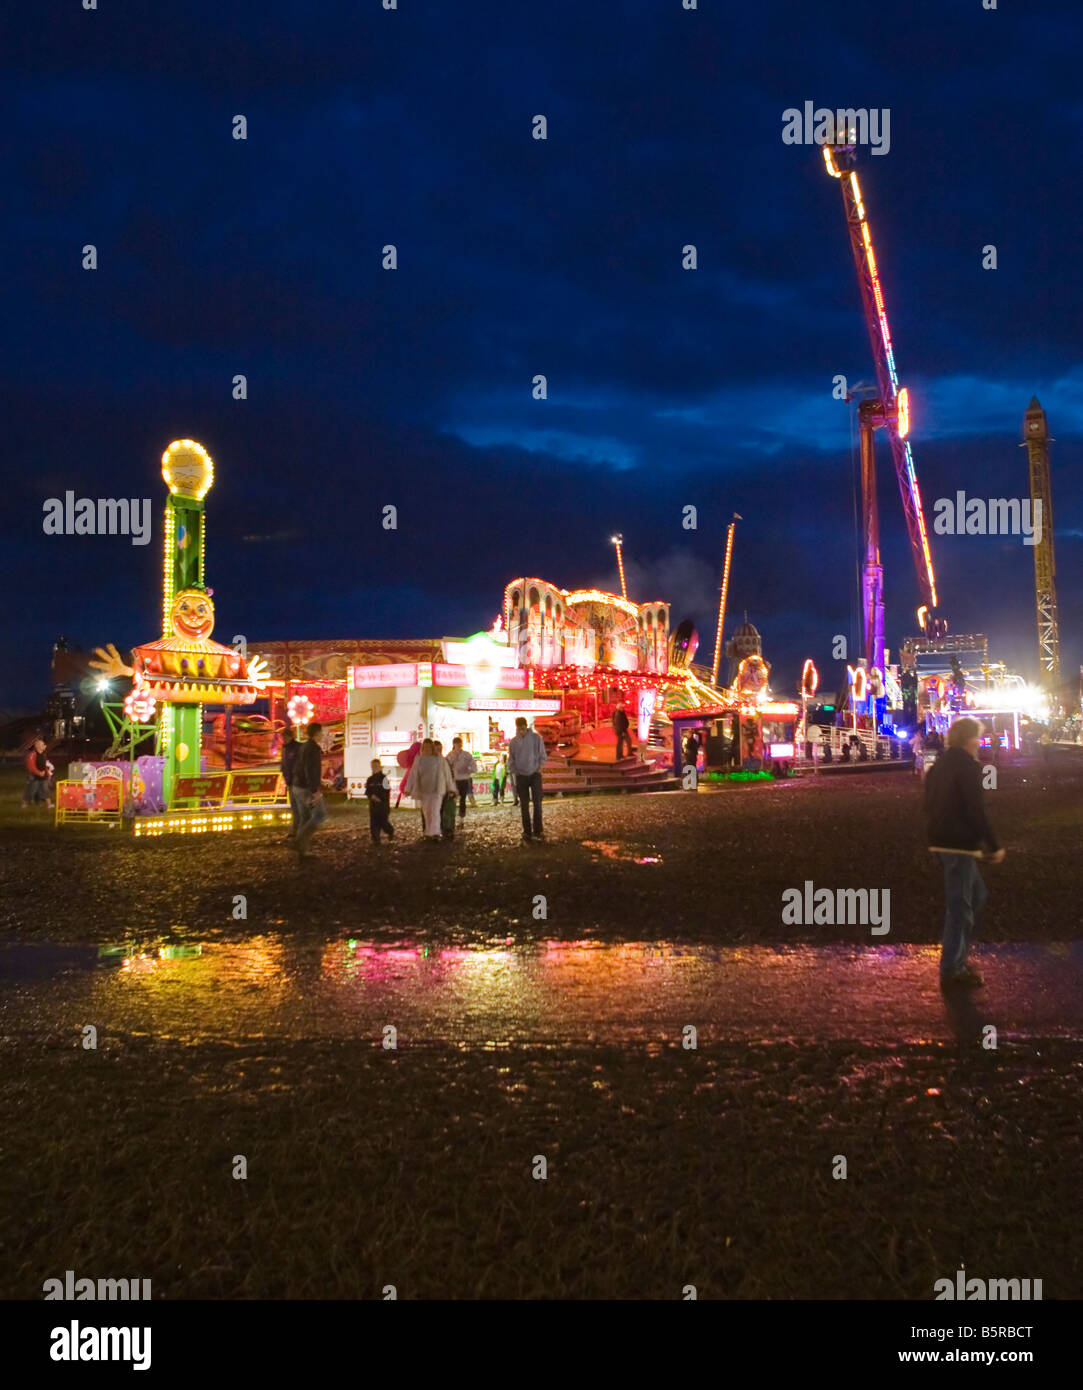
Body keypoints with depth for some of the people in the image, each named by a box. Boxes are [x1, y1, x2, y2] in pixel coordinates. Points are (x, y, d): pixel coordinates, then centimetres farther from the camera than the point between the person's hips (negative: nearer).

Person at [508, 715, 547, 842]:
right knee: (524, 806, 3)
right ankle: (527, 833, 8)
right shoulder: (513, 742, 3)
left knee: (537, 802, -7)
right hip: (521, 776, 2)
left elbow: (542, 754, 3)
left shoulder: (536, 738, -3)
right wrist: (514, 773, -2)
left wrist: (540, 766, -7)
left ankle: (537, 831, 0)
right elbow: (511, 761, 8)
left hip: (535, 774, -2)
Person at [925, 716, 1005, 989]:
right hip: (960, 843, -9)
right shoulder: (969, 766, -15)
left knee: (976, 895, 20)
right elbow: (976, 810, -19)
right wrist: (994, 846, -13)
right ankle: (952, 969, 4)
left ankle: (956, 957, 24)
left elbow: (930, 803, 19)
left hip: (941, 840, 9)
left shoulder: (940, 764, 14)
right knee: (960, 905, -2)